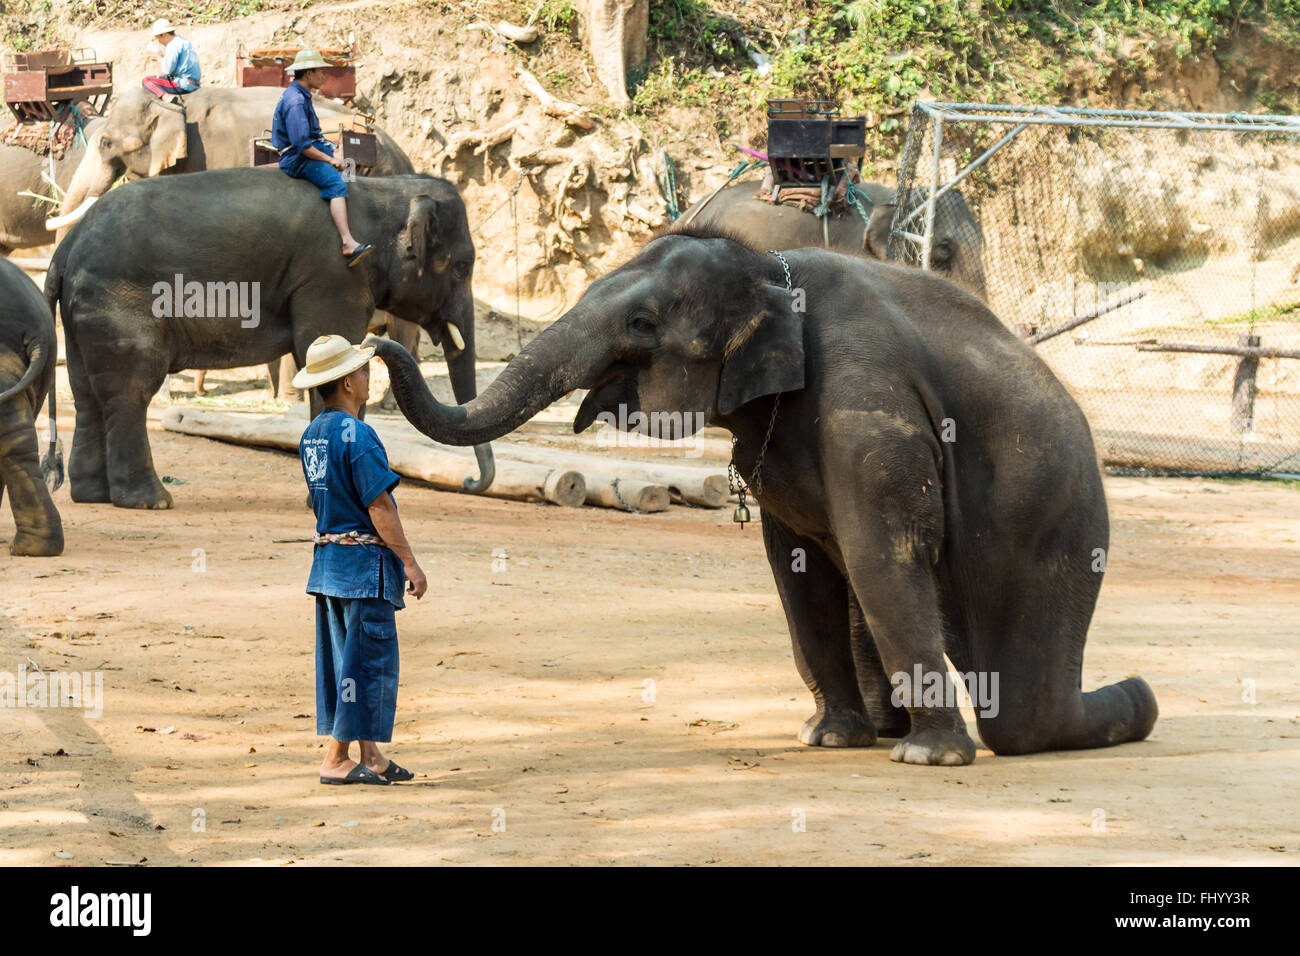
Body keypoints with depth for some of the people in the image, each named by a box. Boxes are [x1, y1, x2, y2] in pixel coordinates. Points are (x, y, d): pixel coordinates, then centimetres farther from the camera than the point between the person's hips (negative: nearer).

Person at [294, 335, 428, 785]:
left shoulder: (312, 434, 12)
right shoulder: (356, 434, -17)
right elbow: (379, 505, -18)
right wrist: (409, 562, -13)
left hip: (327, 558, 9)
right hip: (364, 562, -9)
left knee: (343, 659, 11)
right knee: (367, 660, -5)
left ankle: (370, 756, 17)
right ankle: (335, 759, -5)